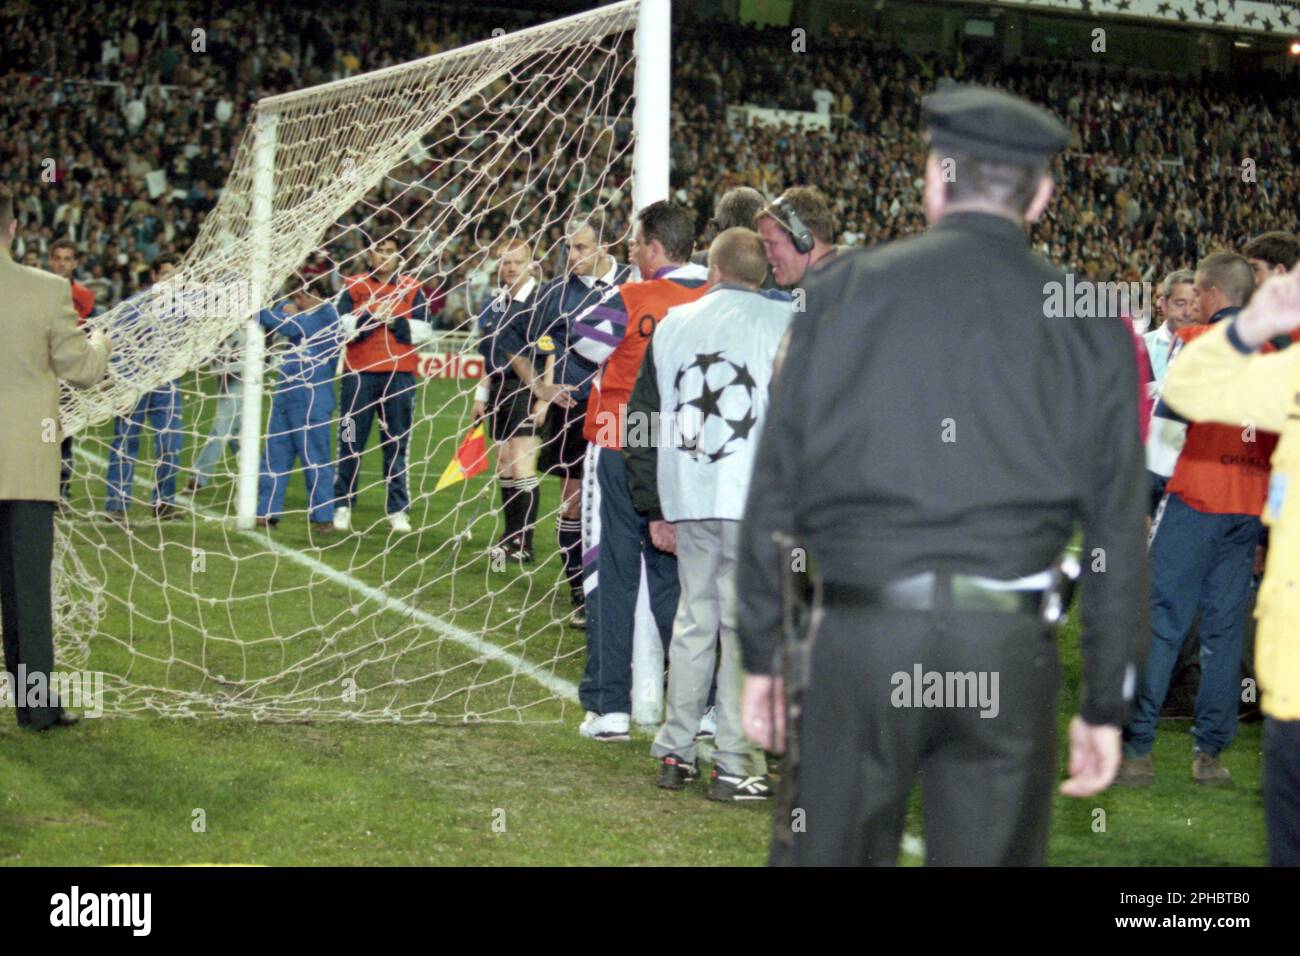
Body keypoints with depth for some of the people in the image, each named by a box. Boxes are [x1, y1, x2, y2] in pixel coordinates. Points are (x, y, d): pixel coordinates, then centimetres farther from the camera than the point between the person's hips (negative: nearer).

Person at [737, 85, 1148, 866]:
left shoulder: (845, 288, 3)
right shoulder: (1091, 326, 5)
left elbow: (776, 482, 2)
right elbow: (1120, 528, 5)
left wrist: (762, 652, 8)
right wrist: (1106, 703, 11)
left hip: (859, 634, -1)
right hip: (1010, 649, 1)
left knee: (826, 854, 8)